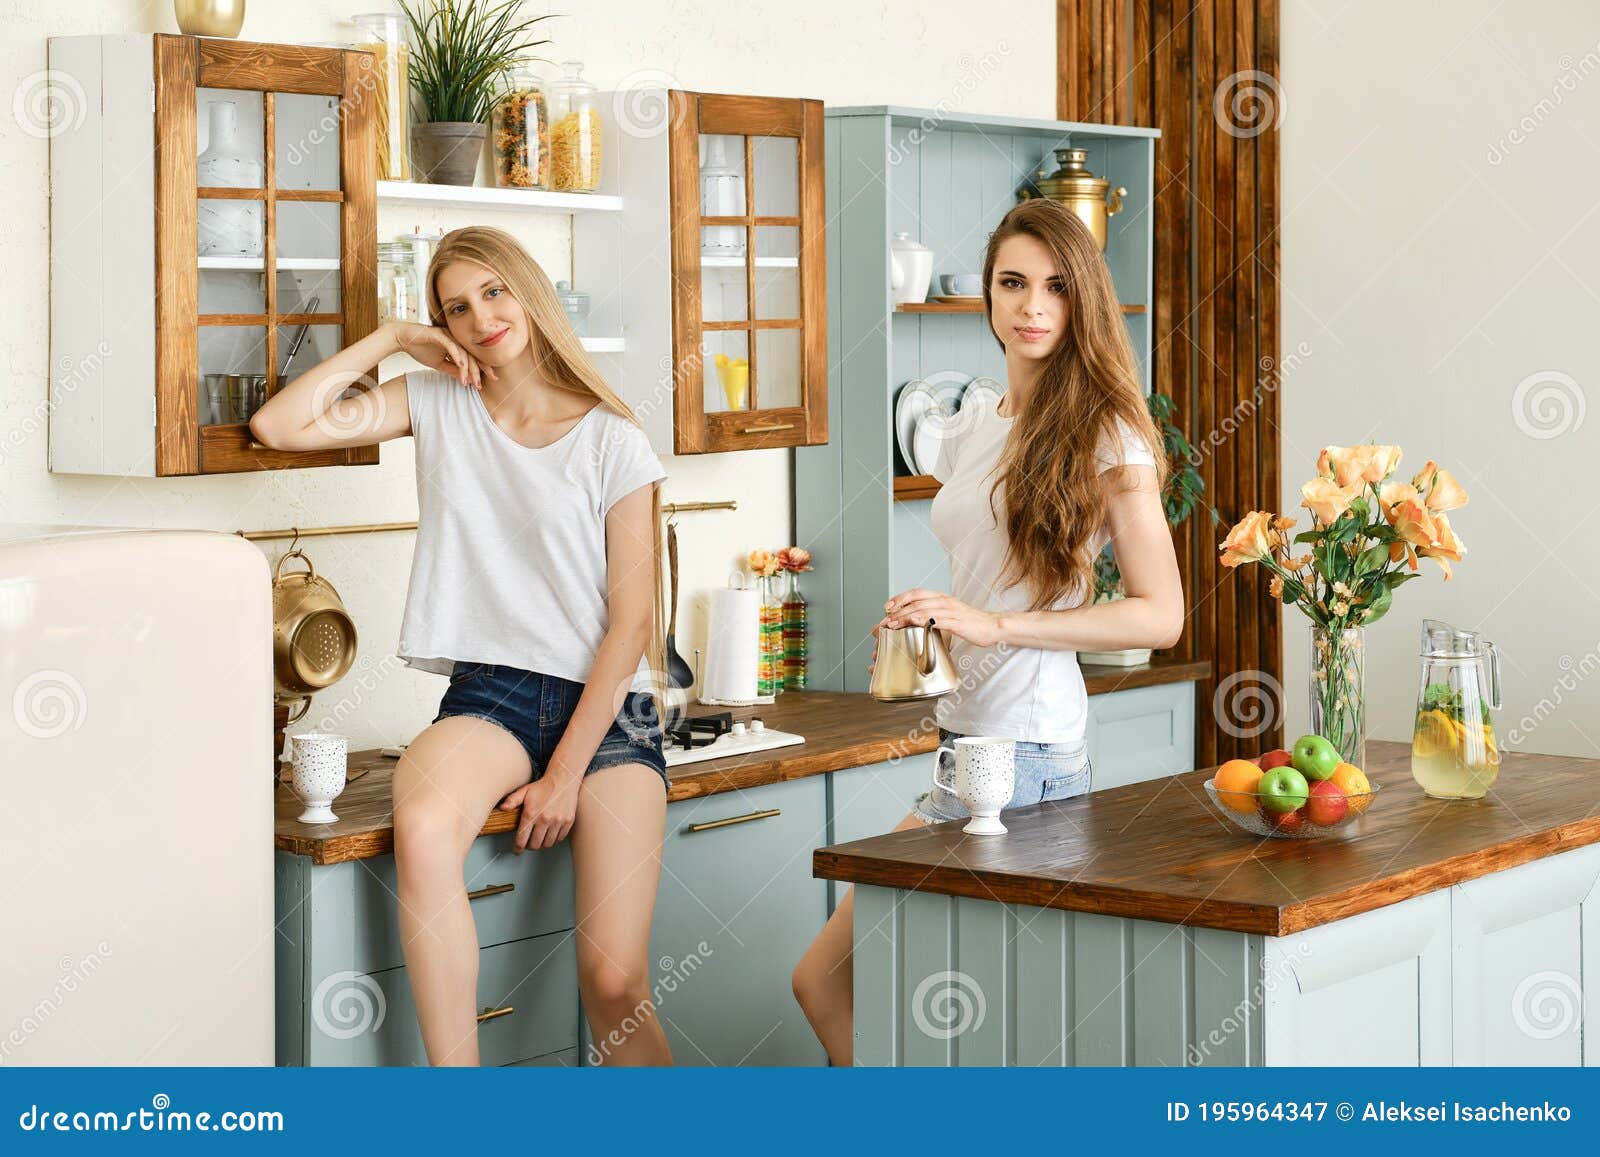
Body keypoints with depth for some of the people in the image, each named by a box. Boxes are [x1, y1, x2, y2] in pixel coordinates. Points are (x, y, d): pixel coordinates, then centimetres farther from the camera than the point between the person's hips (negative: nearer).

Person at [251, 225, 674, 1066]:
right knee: (423, 826, -36)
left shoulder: (614, 443, 2)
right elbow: (279, 425, 0)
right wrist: (393, 338, 3)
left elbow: (632, 623, -2)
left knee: (615, 985, -17)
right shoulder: (439, 404, 11)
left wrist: (567, 773, -10)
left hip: (606, 708, -1)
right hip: (489, 691, 1)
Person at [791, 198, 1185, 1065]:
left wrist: (995, 625, -19)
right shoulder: (971, 432, 15)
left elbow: (1161, 615, -13)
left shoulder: (1104, 434, -7)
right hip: (966, 738, 8)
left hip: (1027, 752, -8)